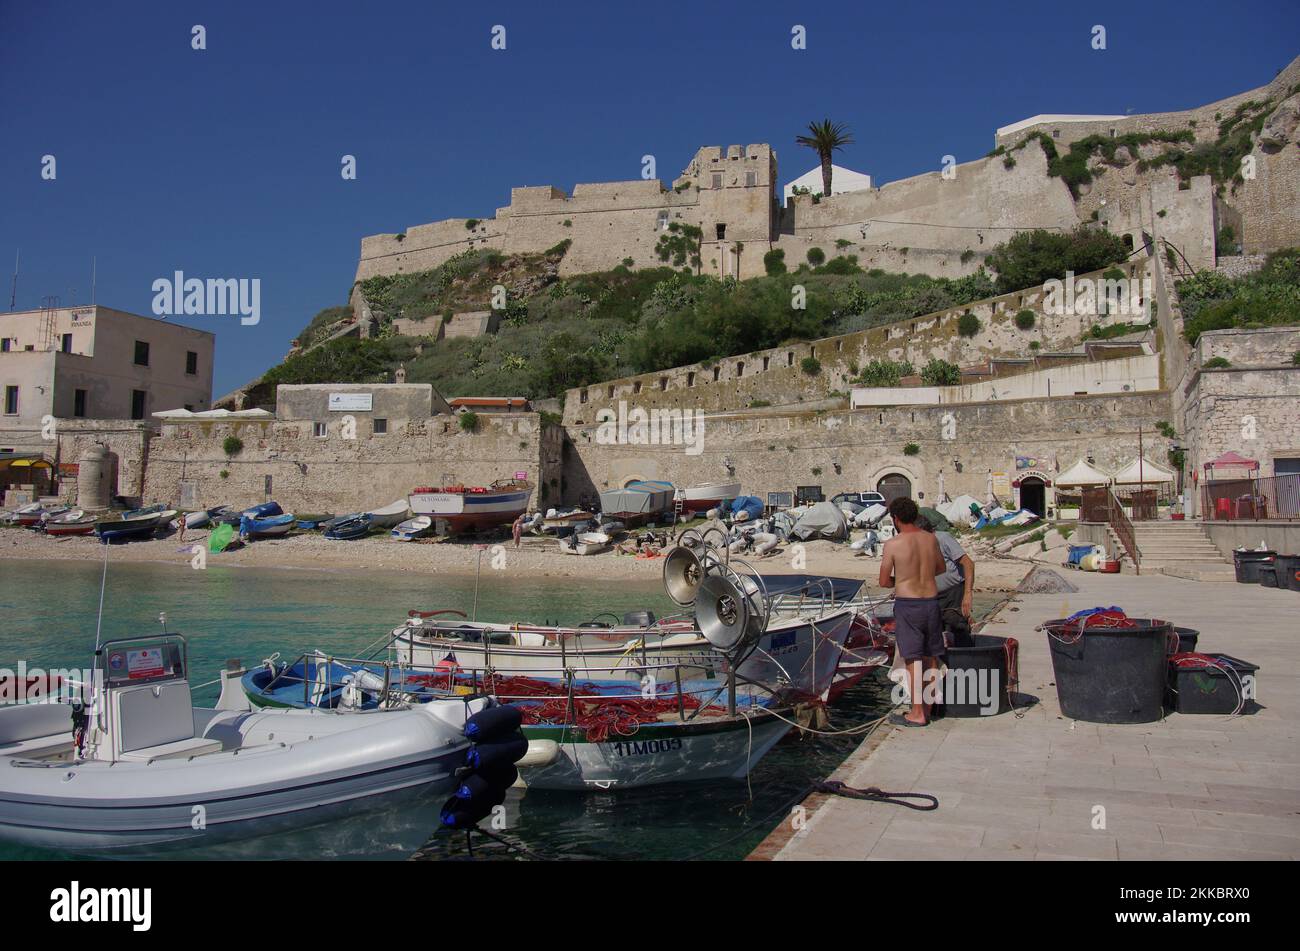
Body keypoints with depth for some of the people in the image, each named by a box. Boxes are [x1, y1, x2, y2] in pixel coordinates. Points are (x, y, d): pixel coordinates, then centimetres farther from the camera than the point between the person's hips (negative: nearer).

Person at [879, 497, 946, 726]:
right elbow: (941, 568, 21)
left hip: (907, 604, -5)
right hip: (931, 602, 5)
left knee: (913, 659, -2)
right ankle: (926, 709, 22)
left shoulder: (893, 544, -12)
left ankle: (917, 714, 1)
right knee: (931, 658, 13)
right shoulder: (931, 539, 4)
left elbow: (883, 581, -7)